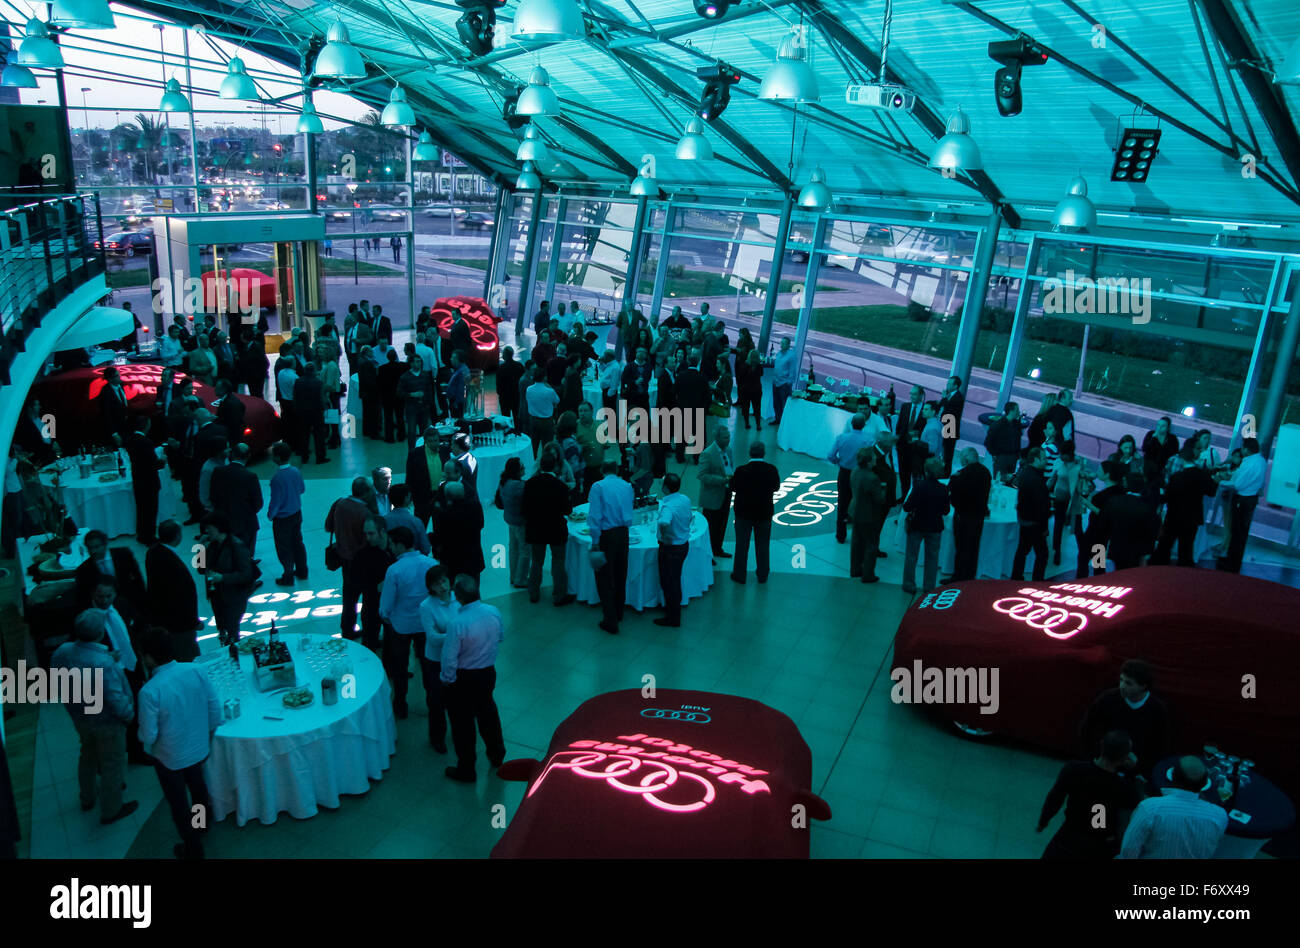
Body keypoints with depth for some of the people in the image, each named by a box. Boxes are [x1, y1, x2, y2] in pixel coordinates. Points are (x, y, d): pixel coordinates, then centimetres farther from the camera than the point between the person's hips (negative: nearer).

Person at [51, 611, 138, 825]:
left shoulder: (61, 652, -17)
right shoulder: (105, 665, -38)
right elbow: (118, 702, -29)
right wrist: (130, 715, -10)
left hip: (80, 717, 7)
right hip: (107, 723, -7)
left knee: (88, 756, 31)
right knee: (112, 765, 16)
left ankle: (87, 797, 53)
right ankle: (111, 811, 35)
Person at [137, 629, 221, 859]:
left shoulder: (149, 692, -32)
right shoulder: (196, 671, -19)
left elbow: (148, 737, -22)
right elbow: (215, 708, -9)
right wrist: (208, 734, 9)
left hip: (169, 758, -4)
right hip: (199, 748, 4)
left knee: (178, 804, 20)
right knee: (197, 786, 33)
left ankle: (193, 850, 39)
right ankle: (202, 822, 59)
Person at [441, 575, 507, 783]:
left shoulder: (457, 623, -30)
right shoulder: (494, 612, -13)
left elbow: (449, 658, -22)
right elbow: (501, 636, 6)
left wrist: (446, 680, -5)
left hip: (463, 679, -6)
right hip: (488, 672, 6)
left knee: (463, 723, 13)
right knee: (487, 712, 28)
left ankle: (466, 770, 29)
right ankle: (497, 756, 47)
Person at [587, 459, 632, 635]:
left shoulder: (598, 486, -8)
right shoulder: (627, 486, 6)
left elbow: (595, 516, -13)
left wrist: (595, 542, -10)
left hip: (606, 535, -5)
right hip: (623, 534, 5)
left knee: (605, 578, 2)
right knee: (620, 575, 18)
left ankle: (610, 621, 2)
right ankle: (618, 613, 33)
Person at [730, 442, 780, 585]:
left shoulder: (741, 470, -21)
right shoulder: (771, 470, -14)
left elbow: (734, 487, -9)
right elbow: (776, 487, -1)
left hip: (744, 512, -2)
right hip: (764, 512, 2)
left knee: (742, 544, 13)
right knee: (762, 544, 17)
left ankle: (740, 575, 22)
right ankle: (762, 574, 29)